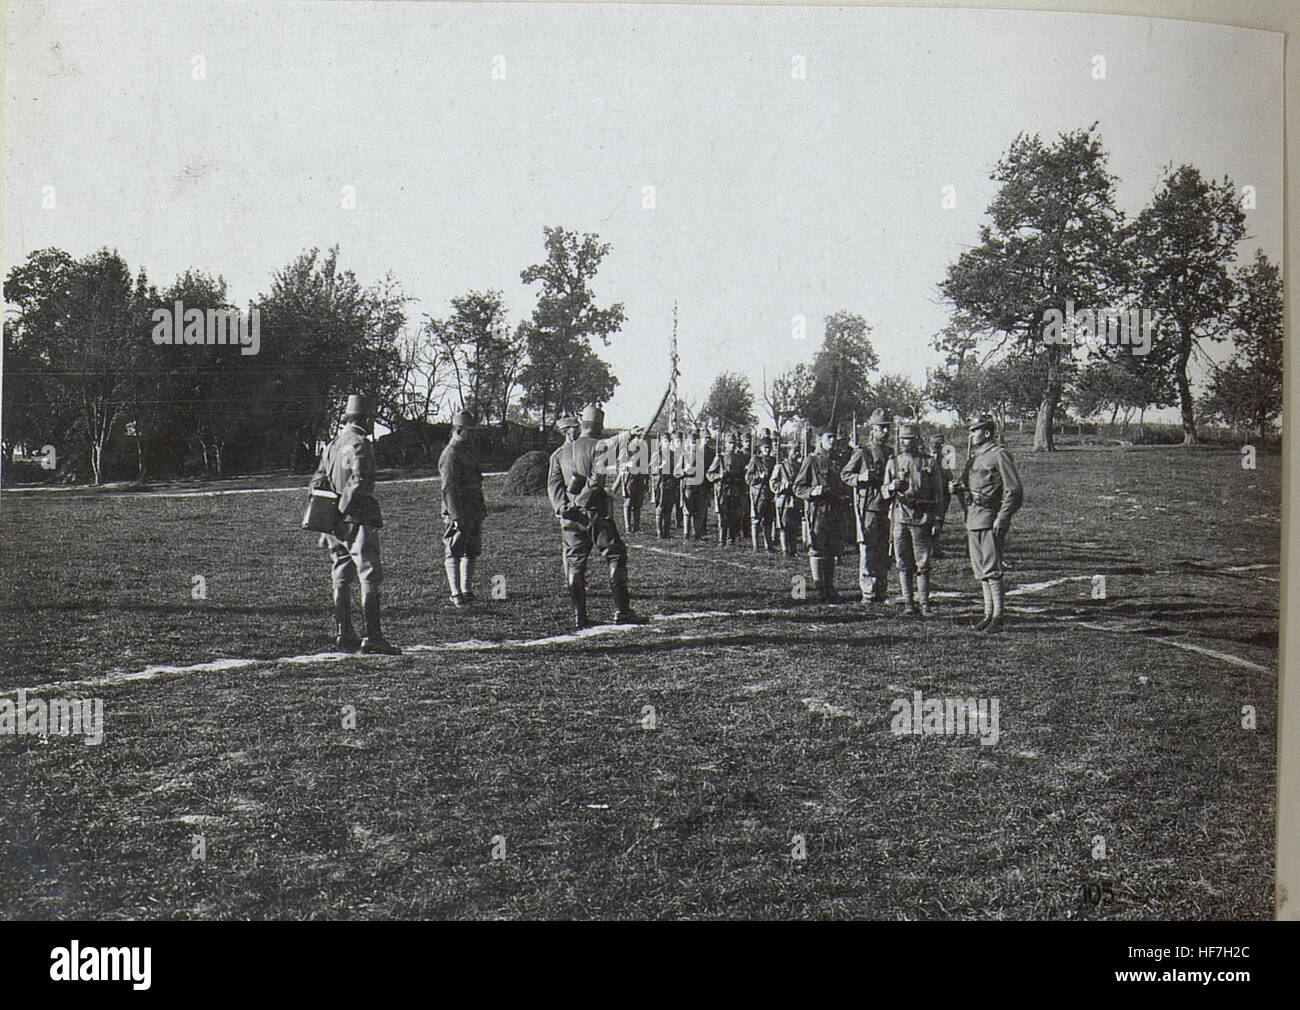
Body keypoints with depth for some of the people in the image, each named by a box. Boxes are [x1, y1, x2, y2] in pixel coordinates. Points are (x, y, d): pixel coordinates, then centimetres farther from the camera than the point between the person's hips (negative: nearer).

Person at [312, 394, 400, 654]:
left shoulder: (332, 445, 17)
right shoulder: (360, 444, -10)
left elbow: (318, 484, 19)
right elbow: (358, 484, -21)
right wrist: (341, 512, -16)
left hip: (336, 525, 9)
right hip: (358, 521, -9)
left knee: (341, 581, 12)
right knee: (370, 578, -7)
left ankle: (343, 636, 15)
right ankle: (372, 638, -11)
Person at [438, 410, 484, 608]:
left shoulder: (468, 451, 16)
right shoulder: (451, 454, -14)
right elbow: (448, 489, -19)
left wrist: (481, 506, 21)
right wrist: (456, 517, -24)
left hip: (473, 512, 9)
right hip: (458, 513, -9)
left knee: (471, 553, 13)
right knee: (454, 554, -3)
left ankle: (466, 590, 20)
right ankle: (456, 594, 0)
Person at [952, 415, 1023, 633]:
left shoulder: (999, 455, -8)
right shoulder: (975, 457, 18)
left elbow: (1014, 491, -13)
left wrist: (1001, 518, -17)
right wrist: (959, 489, 8)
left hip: (989, 518, -9)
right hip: (973, 519, 9)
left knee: (991, 568, -9)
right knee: (980, 569, 9)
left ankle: (998, 616, -6)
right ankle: (989, 614, 15)